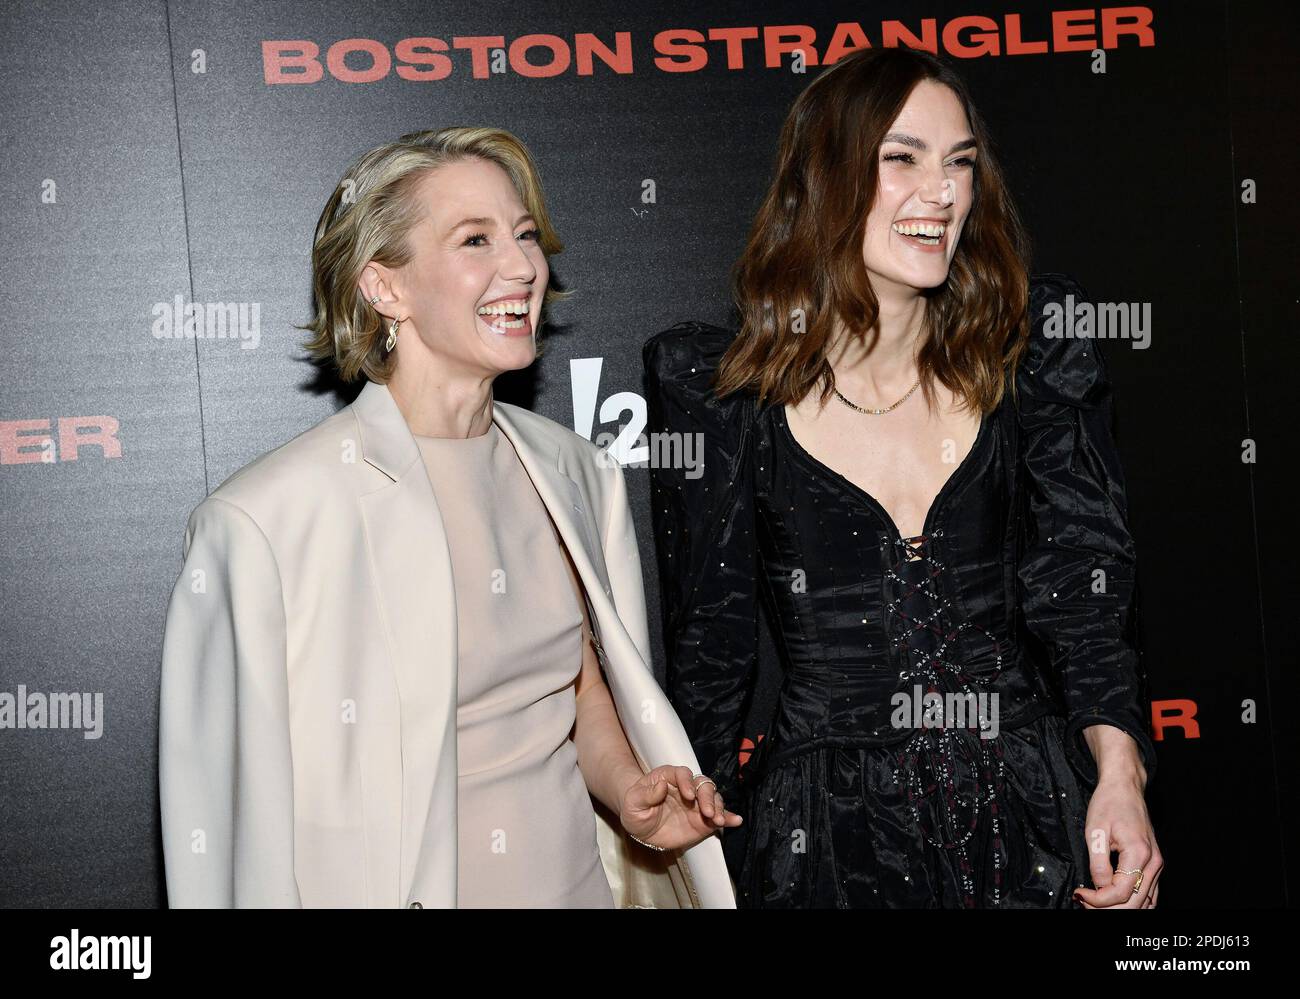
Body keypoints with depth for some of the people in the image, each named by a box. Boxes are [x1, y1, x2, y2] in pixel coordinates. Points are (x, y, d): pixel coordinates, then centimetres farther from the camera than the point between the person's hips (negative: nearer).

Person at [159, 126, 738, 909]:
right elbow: (237, 806, -14)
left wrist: (630, 794, -6)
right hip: (401, 887, -5)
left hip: (576, 875, 5)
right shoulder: (265, 521, -20)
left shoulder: (573, 473, -2)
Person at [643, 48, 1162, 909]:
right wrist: (703, 855, 0)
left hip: (1038, 822, 2)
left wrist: (1117, 765, -19)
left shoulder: (1032, 356, 1)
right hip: (828, 832, -1)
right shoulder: (722, 392, -5)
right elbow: (709, 647, 0)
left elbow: (1081, 581, -5)